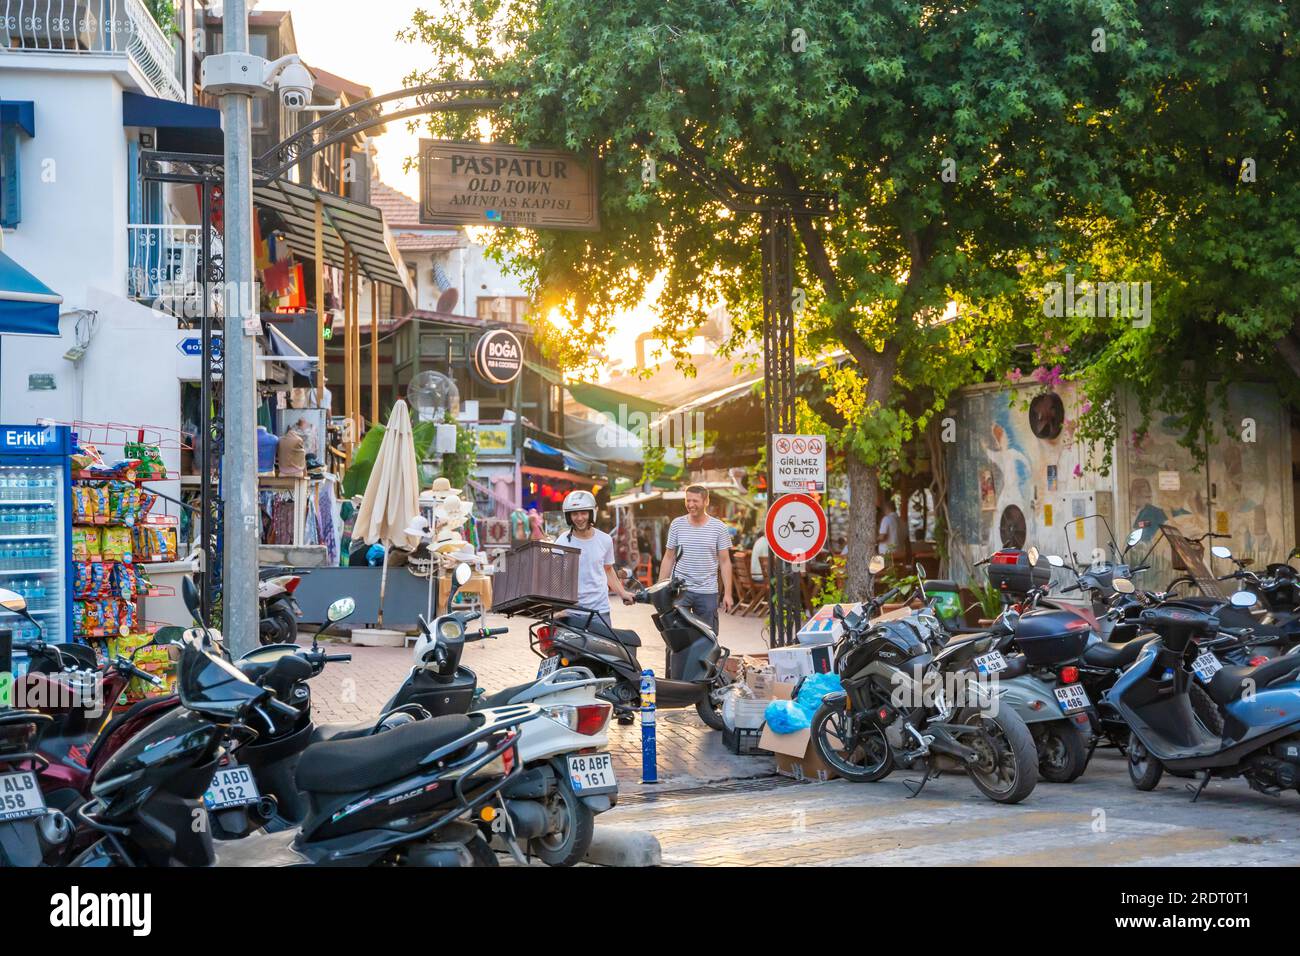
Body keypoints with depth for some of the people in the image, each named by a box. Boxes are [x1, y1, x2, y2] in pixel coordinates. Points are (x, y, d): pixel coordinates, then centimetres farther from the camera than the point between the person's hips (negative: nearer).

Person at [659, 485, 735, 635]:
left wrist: (727, 593, -4)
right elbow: (669, 558, 10)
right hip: (679, 589, 1)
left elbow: (724, 561, 2)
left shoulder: (719, 528, 1)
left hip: (707, 592, -1)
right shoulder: (677, 524, 5)